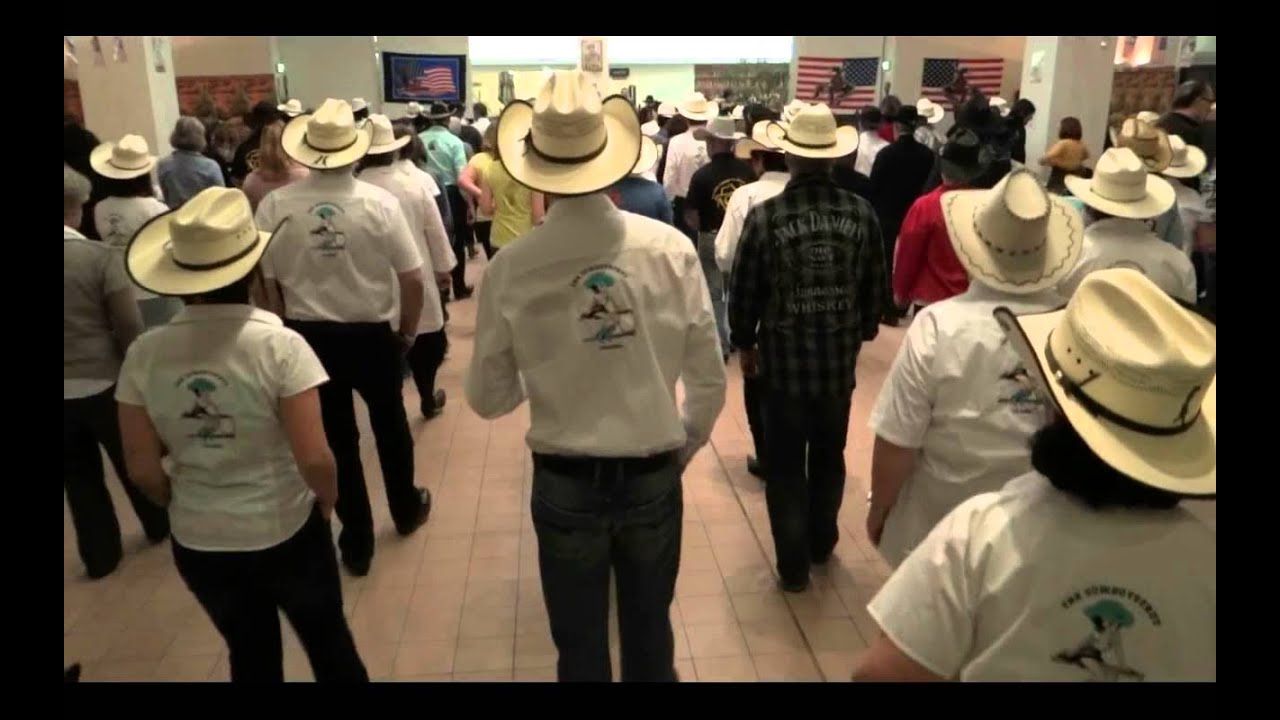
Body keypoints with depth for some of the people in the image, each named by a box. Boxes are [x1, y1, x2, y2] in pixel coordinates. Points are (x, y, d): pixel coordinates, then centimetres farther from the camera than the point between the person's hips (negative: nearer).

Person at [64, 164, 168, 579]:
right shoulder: (100, 257, -17)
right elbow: (129, 327, -14)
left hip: (68, 391, 2)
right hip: (103, 382, -2)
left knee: (79, 478, 16)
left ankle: (100, 556, 28)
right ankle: (159, 525, 41)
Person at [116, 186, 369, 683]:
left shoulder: (145, 354, -11)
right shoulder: (278, 345, -21)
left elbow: (143, 469, -5)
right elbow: (314, 460, -22)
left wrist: (188, 507, 14)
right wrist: (329, 500, -1)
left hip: (198, 544, 4)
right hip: (287, 534, -3)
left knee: (250, 655, 27)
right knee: (328, 644, 23)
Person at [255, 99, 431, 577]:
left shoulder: (273, 206, -10)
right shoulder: (379, 202, -13)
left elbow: (267, 284, -4)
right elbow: (413, 279, -11)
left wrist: (289, 331, 12)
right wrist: (408, 331, 5)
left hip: (309, 336, 1)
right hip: (373, 334, 0)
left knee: (337, 437, 15)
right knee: (390, 424, 23)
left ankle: (357, 542, 27)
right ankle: (406, 510, 44)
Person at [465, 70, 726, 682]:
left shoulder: (511, 267, -15)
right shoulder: (672, 249, -12)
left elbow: (487, 398, -5)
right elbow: (709, 382, -5)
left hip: (565, 483, -1)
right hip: (654, 478, 1)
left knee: (579, 642, 21)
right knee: (650, 633, 25)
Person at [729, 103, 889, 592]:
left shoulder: (765, 216, -15)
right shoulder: (862, 214, -7)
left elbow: (743, 292, -8)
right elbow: (877, 289, 1)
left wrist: (744, 344, 8)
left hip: (784, 360, -3)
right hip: (840, 359, 3)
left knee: (785, 467, 12)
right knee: (829, 458, 22)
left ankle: (793, 566, 20)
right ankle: (821, 544, 40)